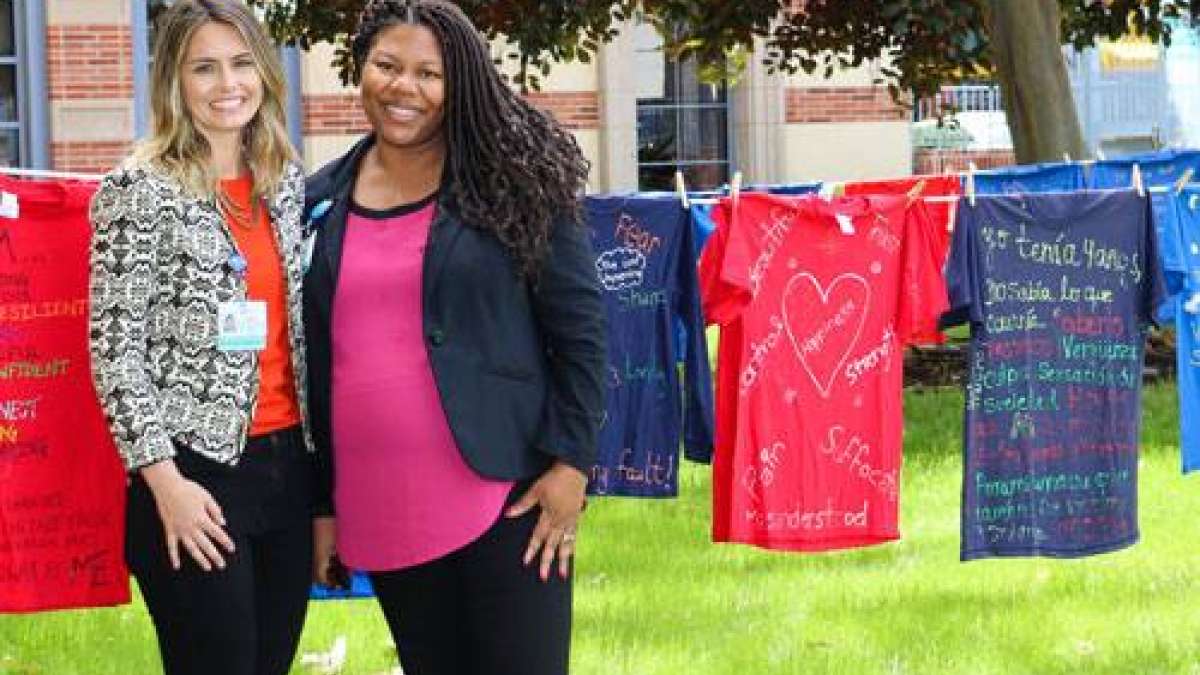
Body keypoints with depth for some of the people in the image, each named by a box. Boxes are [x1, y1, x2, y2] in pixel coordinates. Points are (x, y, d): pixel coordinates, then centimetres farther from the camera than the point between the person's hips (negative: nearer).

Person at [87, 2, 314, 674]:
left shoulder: (286, 182, 11)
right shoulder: (139, 191, -8)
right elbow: (115, 349, -11)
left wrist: (319, 452, 13)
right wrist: (164, 480, -17)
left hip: (289, 465, 6)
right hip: (197, 471, -6)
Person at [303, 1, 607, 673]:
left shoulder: (510, 181, -2)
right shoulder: (321, 203, 9)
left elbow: (581, 324, -2)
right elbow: (313, 361, 13)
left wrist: (571, 464, -9)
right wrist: (323, 504, 11)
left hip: (504, 494, -4)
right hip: (379, 512, 4)